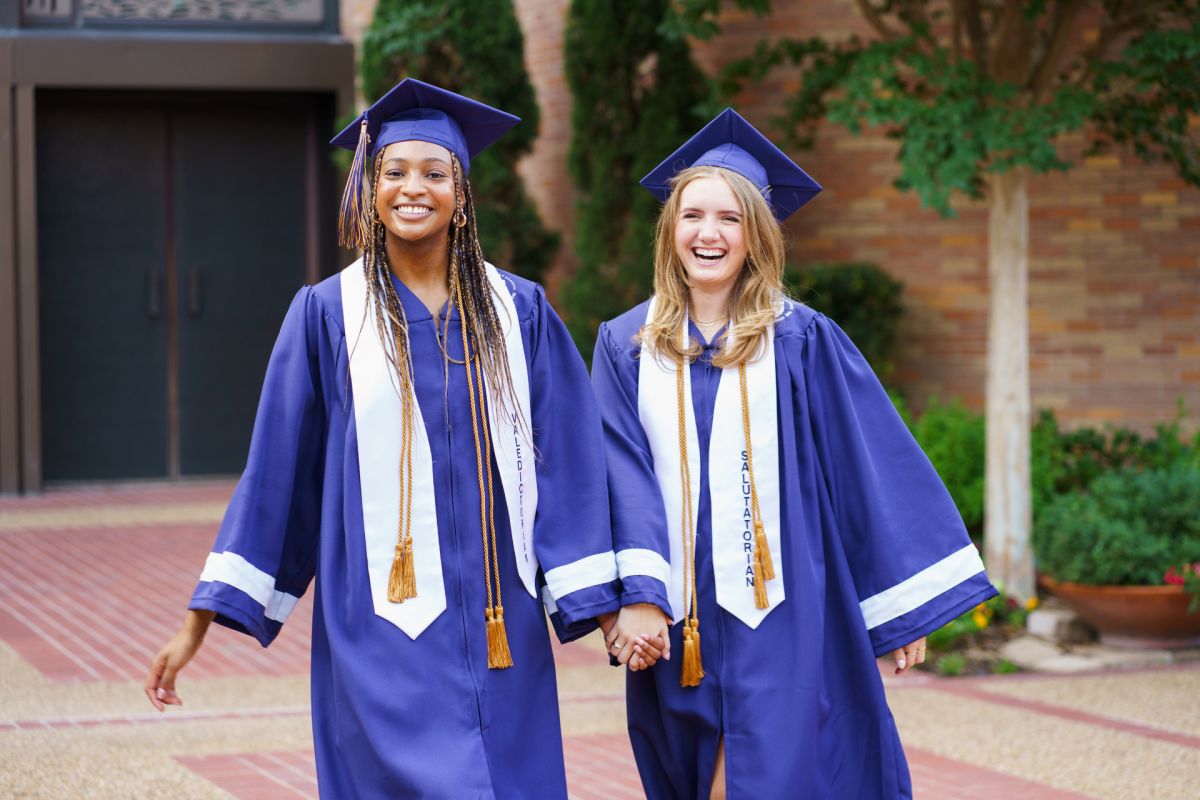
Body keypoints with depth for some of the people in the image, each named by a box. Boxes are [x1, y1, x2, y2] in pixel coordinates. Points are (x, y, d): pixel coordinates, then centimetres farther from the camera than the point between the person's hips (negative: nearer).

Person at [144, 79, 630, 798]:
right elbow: (275, 473, 3)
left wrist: (605, 607, -3)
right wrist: (201, 622, 2)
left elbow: (568, 463, 4)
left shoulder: (518, 313, 6)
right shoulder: (329, 315, 2)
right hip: (382, 628, -2)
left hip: (499, 627, 2)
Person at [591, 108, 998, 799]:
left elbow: (871, 467, 1)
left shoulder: (801, 341, 0)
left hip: (782, 619, -2)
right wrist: (636, 593, -16)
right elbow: (622, 478, -2)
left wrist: (905, 604, 0)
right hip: (681, 627, 3)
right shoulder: (627, 346, 6)